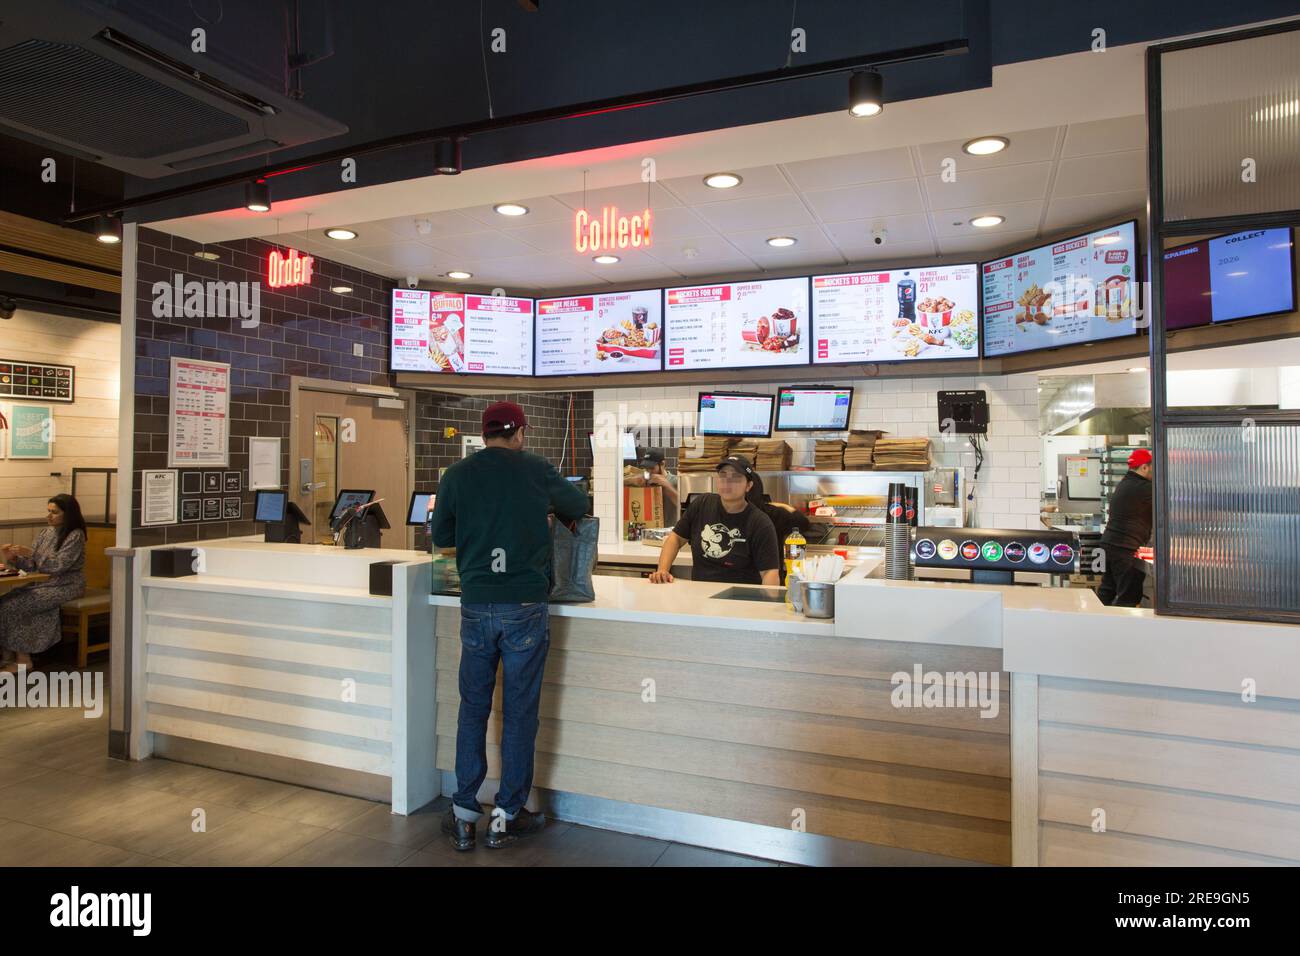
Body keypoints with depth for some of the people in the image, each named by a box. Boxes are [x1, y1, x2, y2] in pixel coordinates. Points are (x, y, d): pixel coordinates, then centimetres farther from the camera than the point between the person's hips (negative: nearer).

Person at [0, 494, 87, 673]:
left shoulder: (75, 535, -12)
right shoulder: (48, 531, 10)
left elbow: (59, 565, -21)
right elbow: (31, 564, 9)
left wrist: (31, 553, -27)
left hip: (65, 585, -8)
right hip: (45, 583, 8)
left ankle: (23, 659, -9)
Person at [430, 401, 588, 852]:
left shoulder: (456, 475, 2)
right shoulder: (536, 470, -2)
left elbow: (441, 537, 12)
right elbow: (578, 505, 15)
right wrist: (551, 514, 36)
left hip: (476, 607, 2)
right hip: (525, 607, -2)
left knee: (473, 708, 14)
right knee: (519, 712, 9)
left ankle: (464, 815, 22)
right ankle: (507, 816, 20)